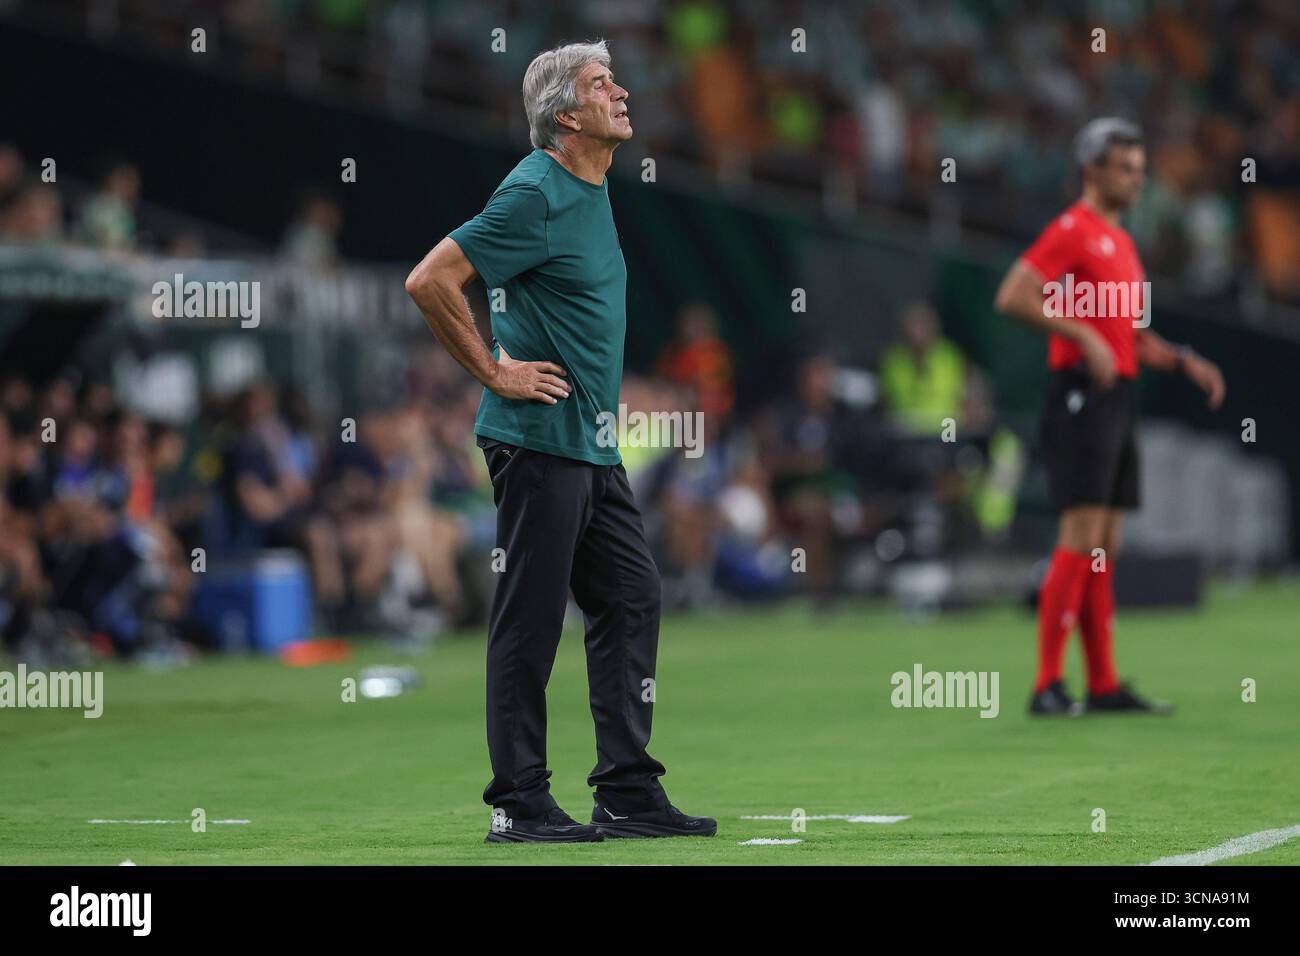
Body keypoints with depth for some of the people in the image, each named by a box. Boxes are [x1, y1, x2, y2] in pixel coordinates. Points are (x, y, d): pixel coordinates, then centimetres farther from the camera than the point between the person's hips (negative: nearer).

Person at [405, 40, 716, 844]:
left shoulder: (593, 190, 14)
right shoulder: (535, 195, -15)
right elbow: (429, 281, -20)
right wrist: (495, 373, -15)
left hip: (593, 443, 9)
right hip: (540, 438, -9)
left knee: (632, 599, 9)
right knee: (531, 619, -4)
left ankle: (628, 793, 13)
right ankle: (519, 804, 1)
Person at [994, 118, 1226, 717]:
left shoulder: (1119, 241, 20)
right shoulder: (1072, 230, -7)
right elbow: (1012, 296, -18)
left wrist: (1184, 362, 14)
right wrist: (1083, 334, -23)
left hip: (1116, 399, 9)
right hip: (1081, 395, -9)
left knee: (1105, 548, 8)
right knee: (1082, 537, -14)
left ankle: (1104, 685, 10)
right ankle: (1048, 685, -14)